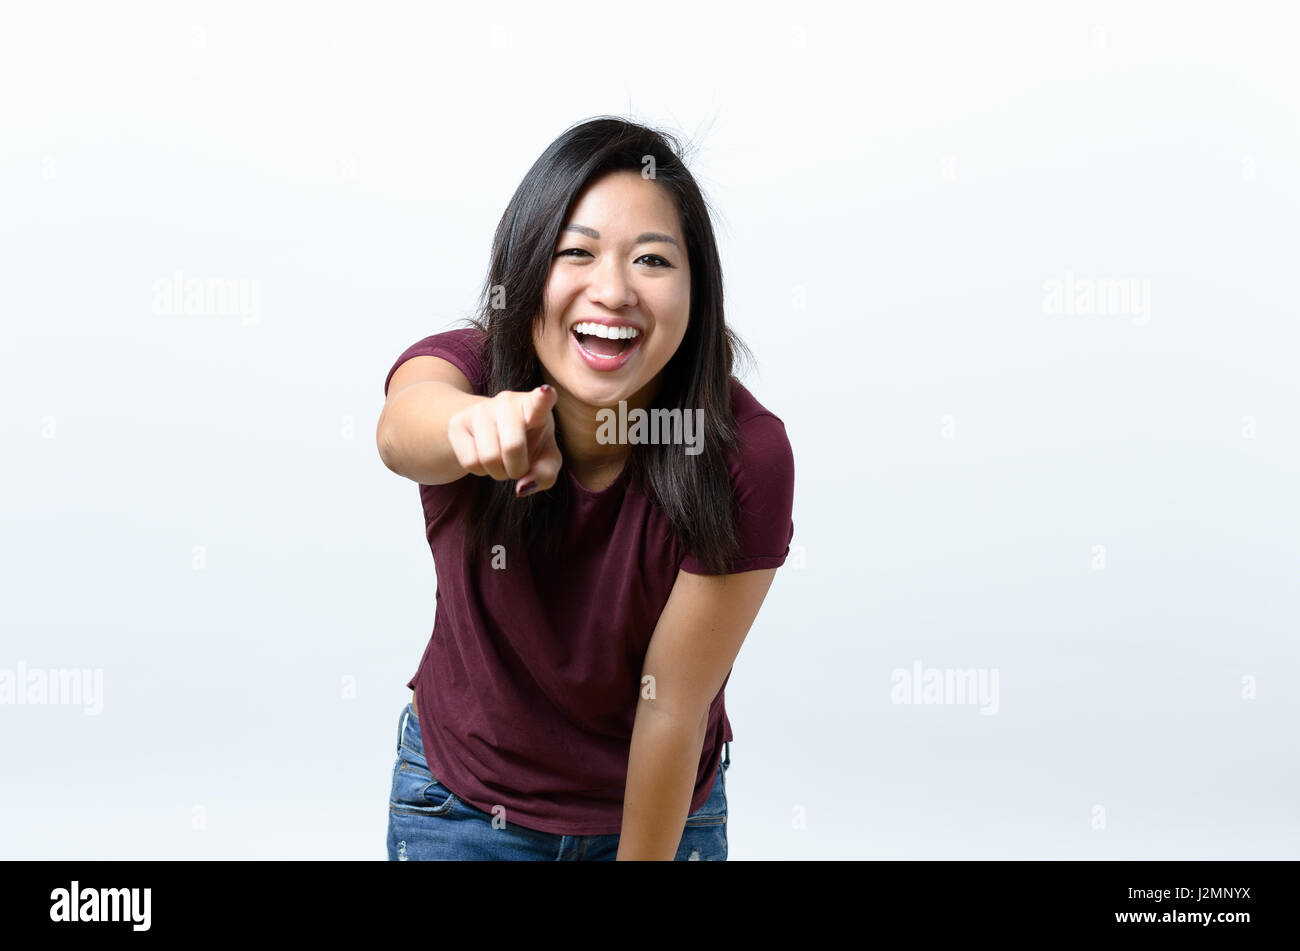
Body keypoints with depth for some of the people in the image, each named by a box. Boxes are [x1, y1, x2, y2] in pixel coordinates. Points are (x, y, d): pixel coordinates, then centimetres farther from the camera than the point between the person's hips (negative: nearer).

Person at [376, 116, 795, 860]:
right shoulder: (465, 367, -22)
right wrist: (474, 424, -68)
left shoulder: (746, 456, -26)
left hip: (661, 807, -1)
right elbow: (403, 431, -47)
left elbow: (674, 707, -19)